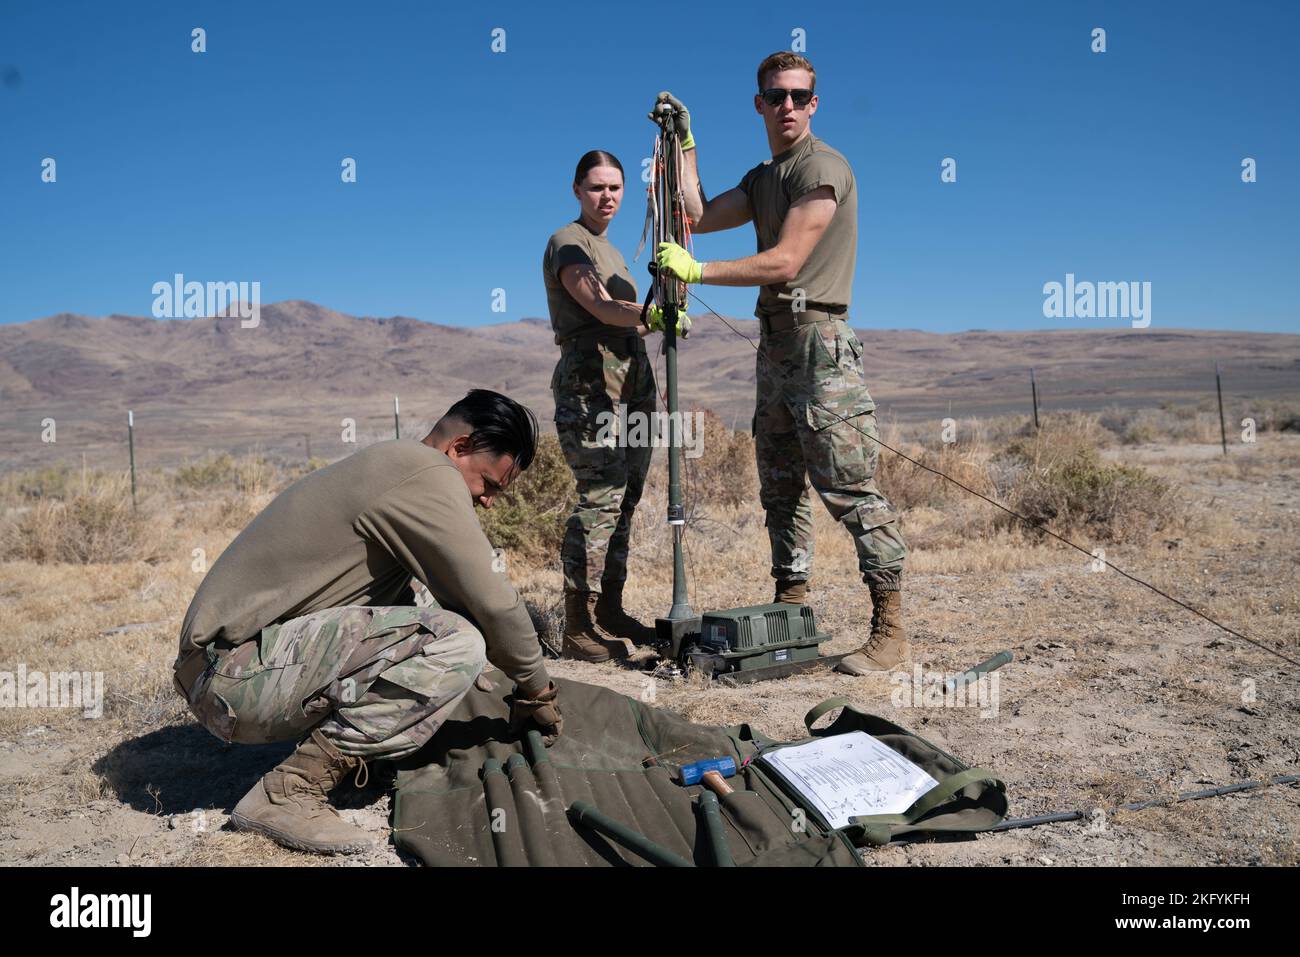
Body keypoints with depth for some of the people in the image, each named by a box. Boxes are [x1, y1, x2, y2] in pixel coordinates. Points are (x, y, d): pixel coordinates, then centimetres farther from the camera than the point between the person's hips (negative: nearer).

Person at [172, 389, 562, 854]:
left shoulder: (384, 467, 18)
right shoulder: (427, 474, -13)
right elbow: (492, 601, -16)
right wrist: (538, 691, 3)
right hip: (240, 674, -10)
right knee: (456, 643, -22)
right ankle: (288, 792, -13)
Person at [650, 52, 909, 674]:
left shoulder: (822, 167, -6)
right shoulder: (762, 178, 22)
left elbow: (785, 262, -15)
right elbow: (698, 217, 17)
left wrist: (698, 271, -13)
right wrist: (684, 142, 16)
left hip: (820, 340, -9)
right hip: (775, 343, 9)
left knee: (848, 484, -12)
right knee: (779, 487, 9)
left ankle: (889, 630, -8)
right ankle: (791, 609, 18)